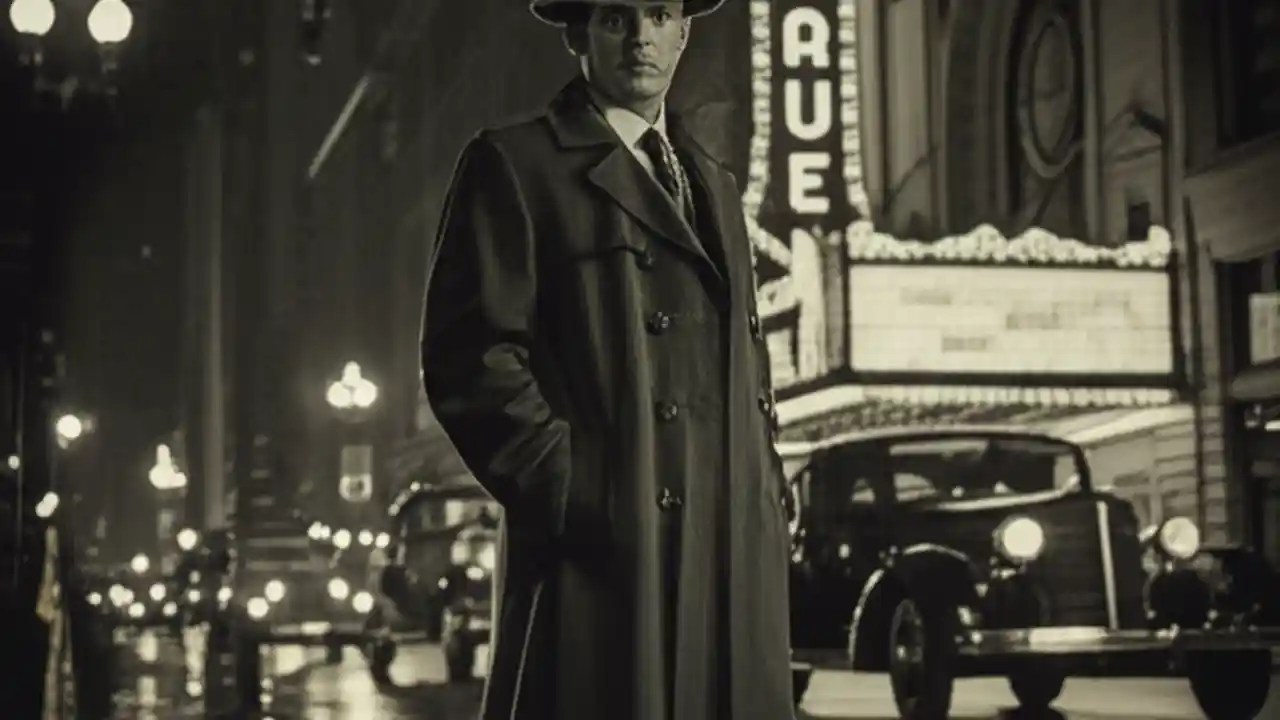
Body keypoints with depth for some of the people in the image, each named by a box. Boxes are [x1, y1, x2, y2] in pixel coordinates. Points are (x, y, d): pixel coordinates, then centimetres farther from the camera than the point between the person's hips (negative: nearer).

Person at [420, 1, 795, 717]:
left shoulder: (716, 182, 24)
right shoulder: (513, 165, 2)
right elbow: (469, 355, -6)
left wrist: (767, 491, 14)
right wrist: (563, 491, -13)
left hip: (736, 558, 6)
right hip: (597, 551, -6)